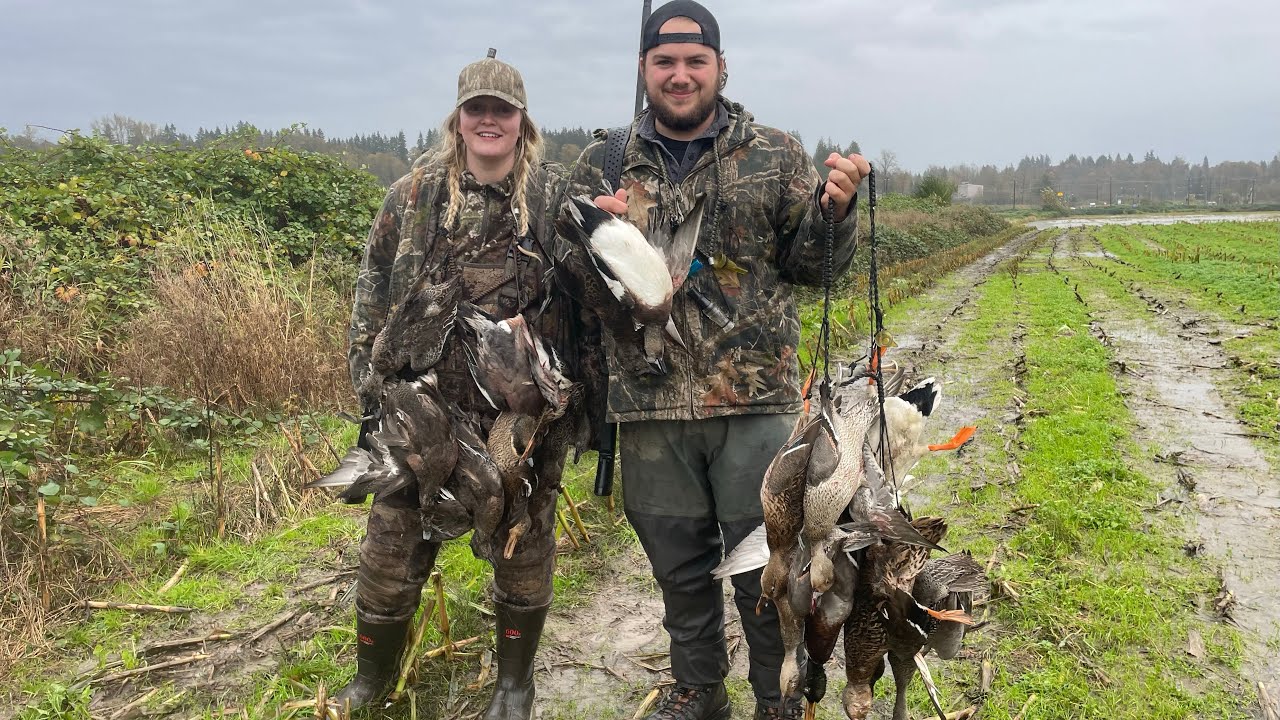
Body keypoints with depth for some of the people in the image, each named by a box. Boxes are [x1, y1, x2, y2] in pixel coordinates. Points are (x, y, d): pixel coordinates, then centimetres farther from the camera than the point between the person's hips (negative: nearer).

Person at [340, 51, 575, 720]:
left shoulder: (556, 198, 0)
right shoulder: (414, 193, 5)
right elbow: (374, 280, 11)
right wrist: (365, 359, 4)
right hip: (423, 402, 2)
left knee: (524, 545, 11)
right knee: (393, 540, 9)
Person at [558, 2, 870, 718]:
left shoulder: (776, 155, 3)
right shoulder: (604, 162, 6)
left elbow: (811, 265, 5)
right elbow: (566, 273, 8)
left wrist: (833, 209, -15)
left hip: (757, 399, -2)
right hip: (651, 401, 2)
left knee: (765, 564, 7)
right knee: (679, 563, 17)